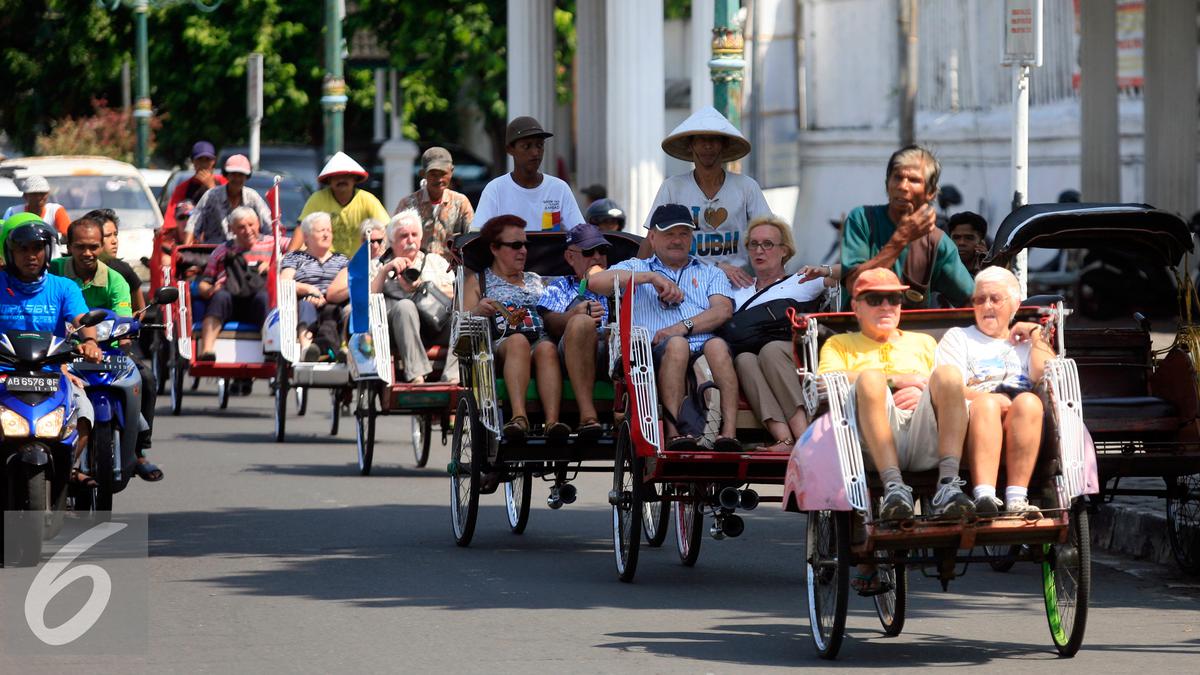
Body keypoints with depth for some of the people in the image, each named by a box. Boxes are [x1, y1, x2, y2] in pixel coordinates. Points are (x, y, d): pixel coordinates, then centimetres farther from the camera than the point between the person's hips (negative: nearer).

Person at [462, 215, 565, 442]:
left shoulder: (536, 281, 34)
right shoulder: (477, 281, 23)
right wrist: (478, 311, -13)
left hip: (540, 340, 2)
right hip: (499, 344, -2)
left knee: (547, 348, -35)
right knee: (518, 341, -38)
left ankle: (552, 420, -56)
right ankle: (519, 416, -58)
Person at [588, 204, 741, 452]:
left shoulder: (710, 274, 32)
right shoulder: (636, 269, 28)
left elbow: (723, 310, 11)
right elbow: (596, 281, 6)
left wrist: (683, 327, -7)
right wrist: (651, 277, -2)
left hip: (703, 348, 1)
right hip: (655, 354, -1)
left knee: (717, 346, -34)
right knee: (676, 344, -36)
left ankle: (728, 433, -48)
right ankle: (674, 433, -47)